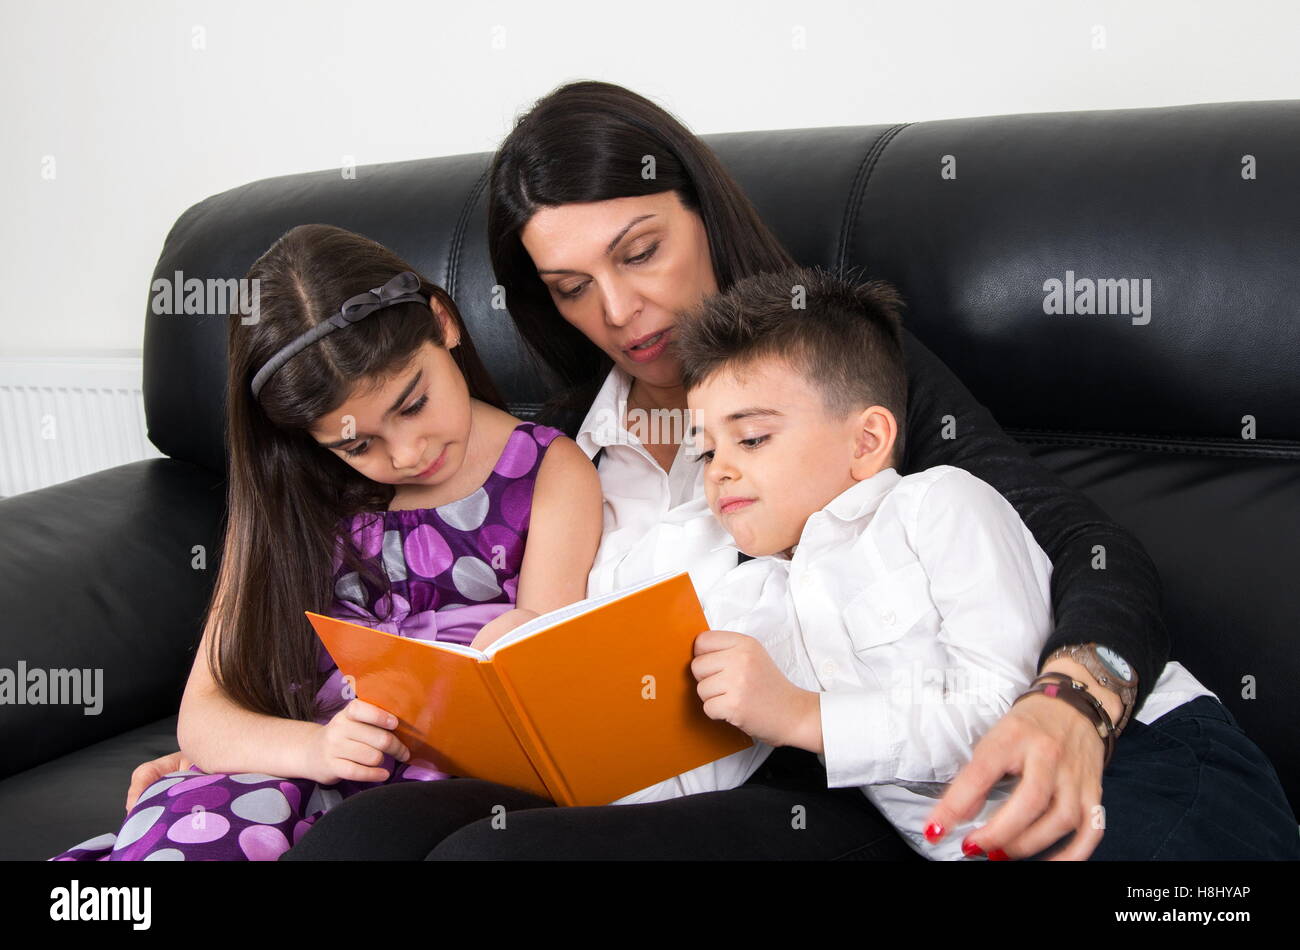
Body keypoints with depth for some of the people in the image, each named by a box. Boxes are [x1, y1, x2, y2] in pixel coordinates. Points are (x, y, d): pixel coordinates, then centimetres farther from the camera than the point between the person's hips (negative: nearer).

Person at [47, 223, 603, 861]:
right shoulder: (291, 495, 10)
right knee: (184, 826, -34)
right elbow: (203, 711, 4)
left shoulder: (550, 472, 3)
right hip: (299, 775, 0)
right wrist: (315, 747, -17)